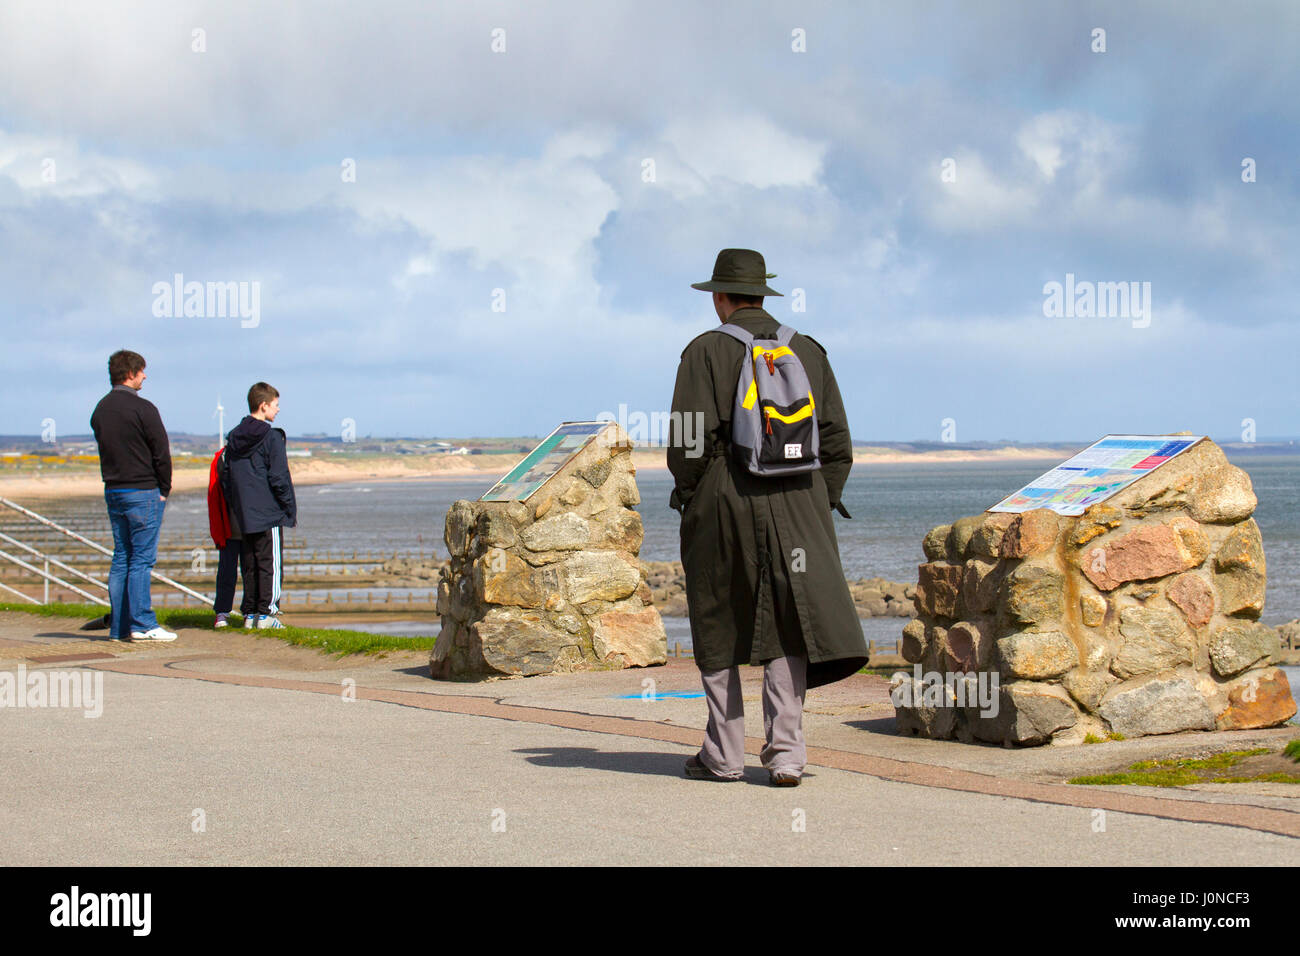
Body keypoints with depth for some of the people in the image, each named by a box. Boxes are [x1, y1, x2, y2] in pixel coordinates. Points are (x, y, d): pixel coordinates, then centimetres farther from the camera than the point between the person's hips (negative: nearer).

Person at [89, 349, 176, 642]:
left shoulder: (100, 410, 11)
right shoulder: (142, 408, -12)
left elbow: (106, 449, 14)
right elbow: (161, 453, -13)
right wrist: (164, 489, -1)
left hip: (113, 492, 7)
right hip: (143, 492, -7)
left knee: (120, 558, 10)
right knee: (142, 559, -6)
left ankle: (119, 626, 11)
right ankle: (142, 624, -7)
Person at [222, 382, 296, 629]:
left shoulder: (233, 438, 11)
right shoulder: (271, 438, -9)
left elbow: (226, 479, 14)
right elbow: (279, 478, -11)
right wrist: (290, 508, -4)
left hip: (243, 515, 6)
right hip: (269, 513, -6)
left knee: (249, 566, 11)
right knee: (270, 564, -3)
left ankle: (249, 613, 11)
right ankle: (266, 613, -6)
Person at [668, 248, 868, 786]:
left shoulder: (707, 351, -3)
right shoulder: (808, 352, 10)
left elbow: (689, 439, -11)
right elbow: (836, 441, 8)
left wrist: (686, 492, 4)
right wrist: (819, 504, 16)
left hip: (723, 501, -3)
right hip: (797, 501, 3)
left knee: (719, 628, 8)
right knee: (790, 625, 4)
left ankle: (723, 756, 12)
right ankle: (786, 751, -6)